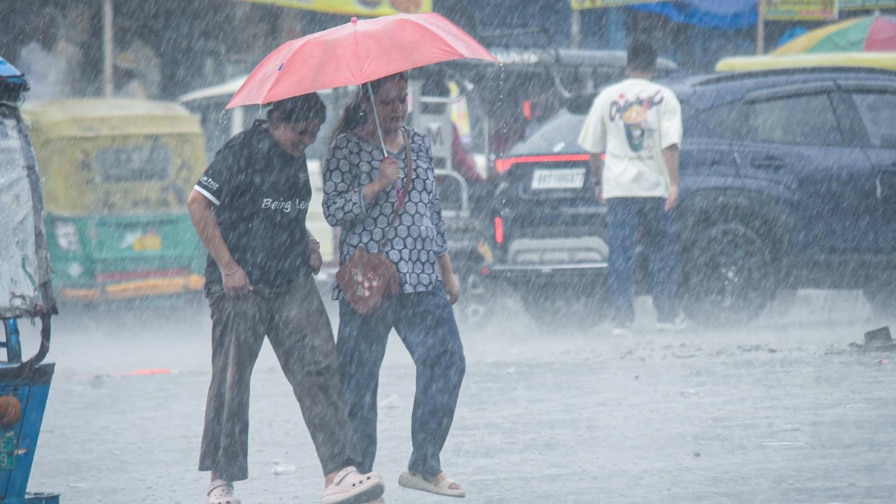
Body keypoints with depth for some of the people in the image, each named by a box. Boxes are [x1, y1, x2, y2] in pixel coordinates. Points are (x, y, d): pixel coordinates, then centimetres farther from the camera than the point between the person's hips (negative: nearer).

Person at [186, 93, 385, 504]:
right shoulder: (244, 151, -10)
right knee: (231, 380, 1)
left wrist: (308, 243, 12)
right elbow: (198, 204, -14)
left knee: (318, 369, -8)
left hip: (292, 283, 6)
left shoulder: (296, 158, 13)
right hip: (241, 285, -6)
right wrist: (227, 266, -16)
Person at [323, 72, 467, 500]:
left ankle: (424, 466, 5)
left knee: (447, 364, -4)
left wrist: (446, 271, 20)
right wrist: (378, 184, -18)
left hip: (422, 280, 5)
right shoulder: (347, 148, -1)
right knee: (359, 381, -2)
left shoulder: (419, 144, 15)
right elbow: (333, 210, -8)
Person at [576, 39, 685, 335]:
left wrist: (598, 181, 20)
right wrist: (673, 183, -10)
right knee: (661, 250, 11)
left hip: (617, 186, 1)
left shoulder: (607, 97, 6)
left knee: (620, 252, 0)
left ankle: (622, 316, -7)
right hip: (654, 184, -1)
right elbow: (670, 144, -9)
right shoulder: (663, 97, 0)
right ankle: (666, 314, 14)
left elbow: (593, 147, 9)